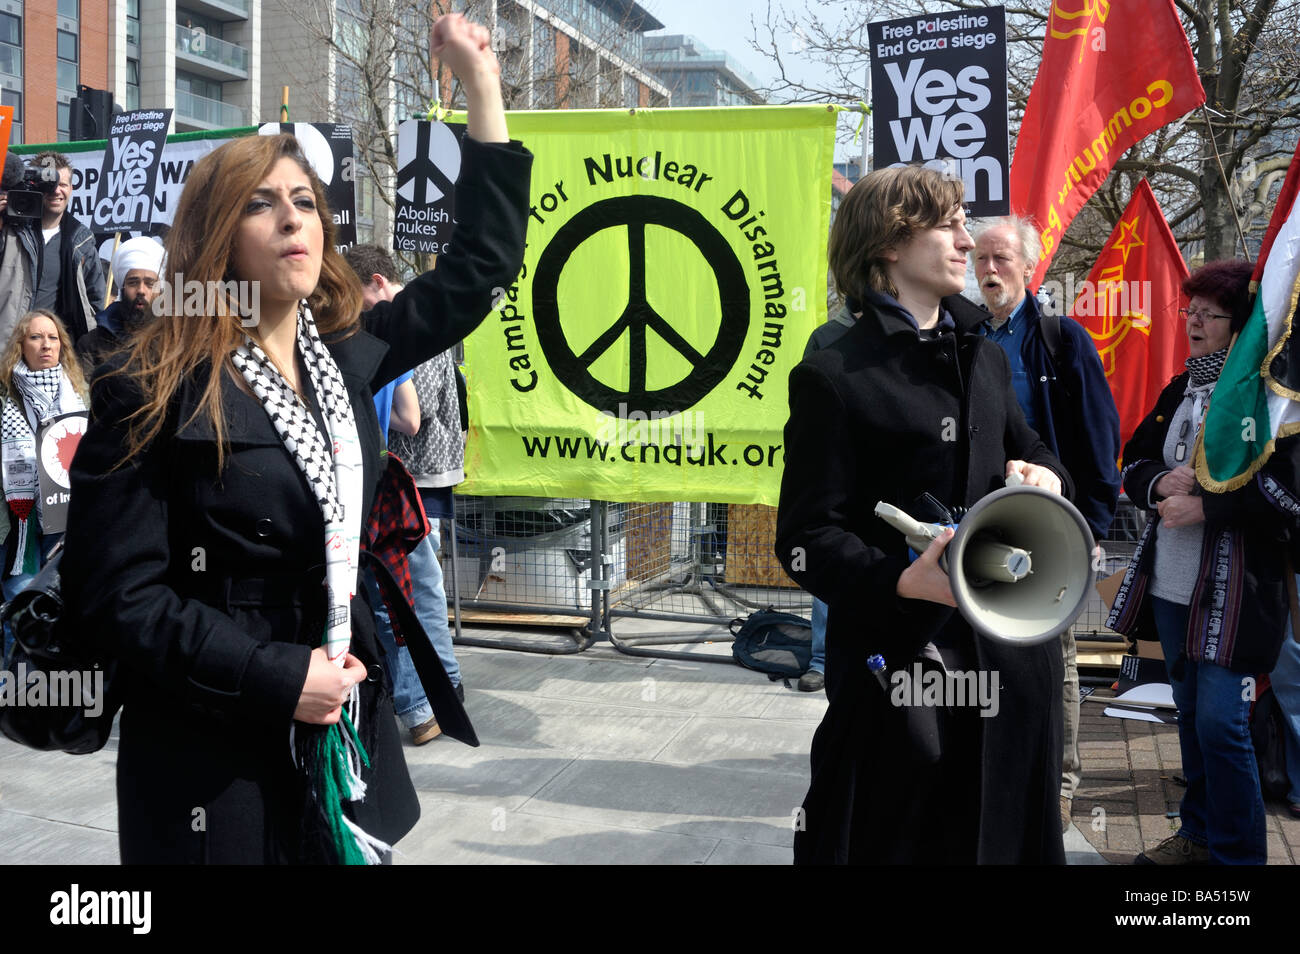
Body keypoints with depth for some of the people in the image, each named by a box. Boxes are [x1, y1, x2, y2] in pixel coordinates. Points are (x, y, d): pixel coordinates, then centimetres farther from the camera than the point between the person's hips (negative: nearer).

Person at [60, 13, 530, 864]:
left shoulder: (347, 355, 4)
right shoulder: (154, 390, -13)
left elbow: (481, 265, 9)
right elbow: (115, 594, -15)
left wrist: (482, 83, 7)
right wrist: (277, 677, -19)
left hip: (346, 735, 6)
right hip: (212, 766, -5)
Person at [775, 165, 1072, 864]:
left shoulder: (985, 359, 14)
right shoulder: (835, 376, -9)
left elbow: (1026, 446, 28)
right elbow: (806, 537, -12)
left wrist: (1043, 473, 3)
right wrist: (902, 582, -29)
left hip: (1007, 646, 7)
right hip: (898, 661, -6)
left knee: (1004, 836, 16)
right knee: (892, 840, 5)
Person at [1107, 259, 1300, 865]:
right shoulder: (1179, 391, 13)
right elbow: (1134, 462, 18)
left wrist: (1204, 506, -17)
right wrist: (1159, 483, -5)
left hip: (1233, 589, -7)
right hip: (1171, 585, 7)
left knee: (1221, 722, -7)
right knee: (1190, 715, 17)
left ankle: (1237, 854, 9)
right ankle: (1198, 833, 31)